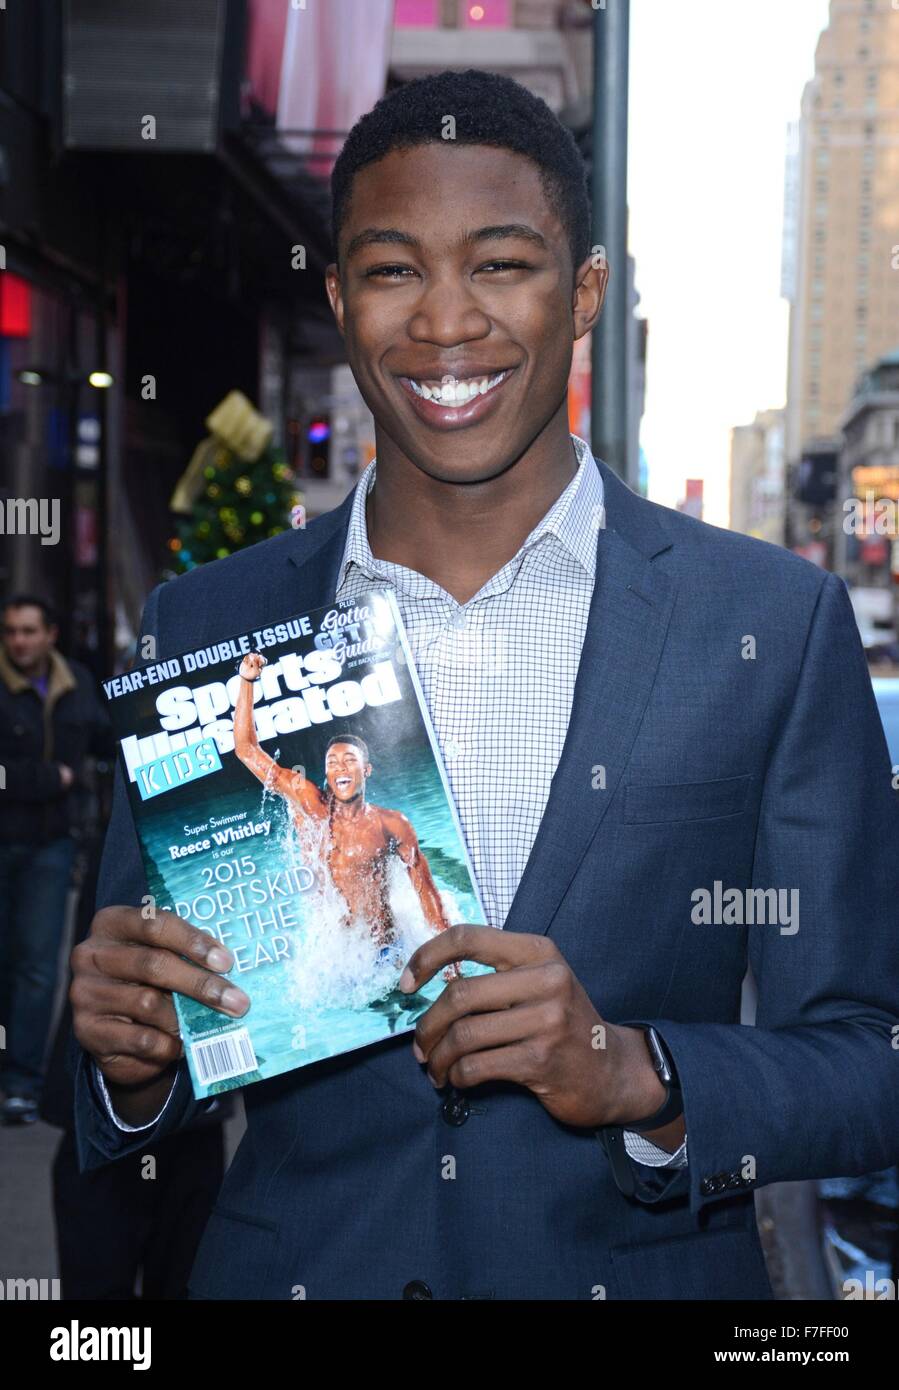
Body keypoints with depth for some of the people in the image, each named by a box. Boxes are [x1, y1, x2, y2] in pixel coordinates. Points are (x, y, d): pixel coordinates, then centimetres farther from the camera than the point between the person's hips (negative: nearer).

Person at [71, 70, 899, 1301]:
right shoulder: (206, 627, -4)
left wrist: (635, 1076, -24)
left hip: (643, 1272, -1)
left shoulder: (778, 625, -10)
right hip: (288, 1268, 2)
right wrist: (132, 1061, -17)